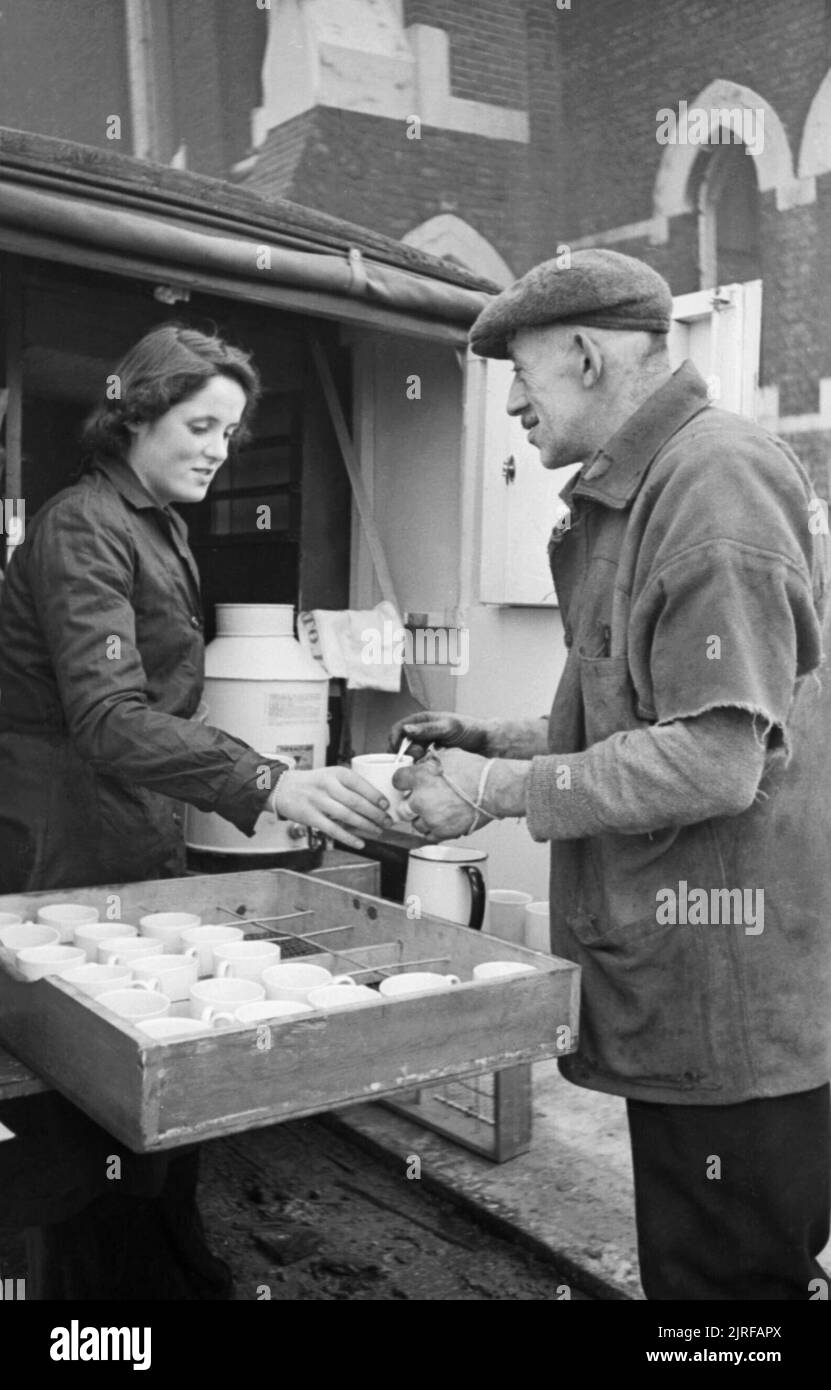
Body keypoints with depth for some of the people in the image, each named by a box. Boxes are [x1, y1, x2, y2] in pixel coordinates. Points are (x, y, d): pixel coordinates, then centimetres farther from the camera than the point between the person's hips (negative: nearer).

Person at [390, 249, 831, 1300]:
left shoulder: (718, 478, -16)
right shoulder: (642, 492, 14)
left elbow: (715, 756, -23)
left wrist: (499, 791, -15)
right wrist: (494, 740, 9)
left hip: (738, 1004, -9)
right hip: (680, 991, 9)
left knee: (730, 1275, 6)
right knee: (687, 1262, 20)